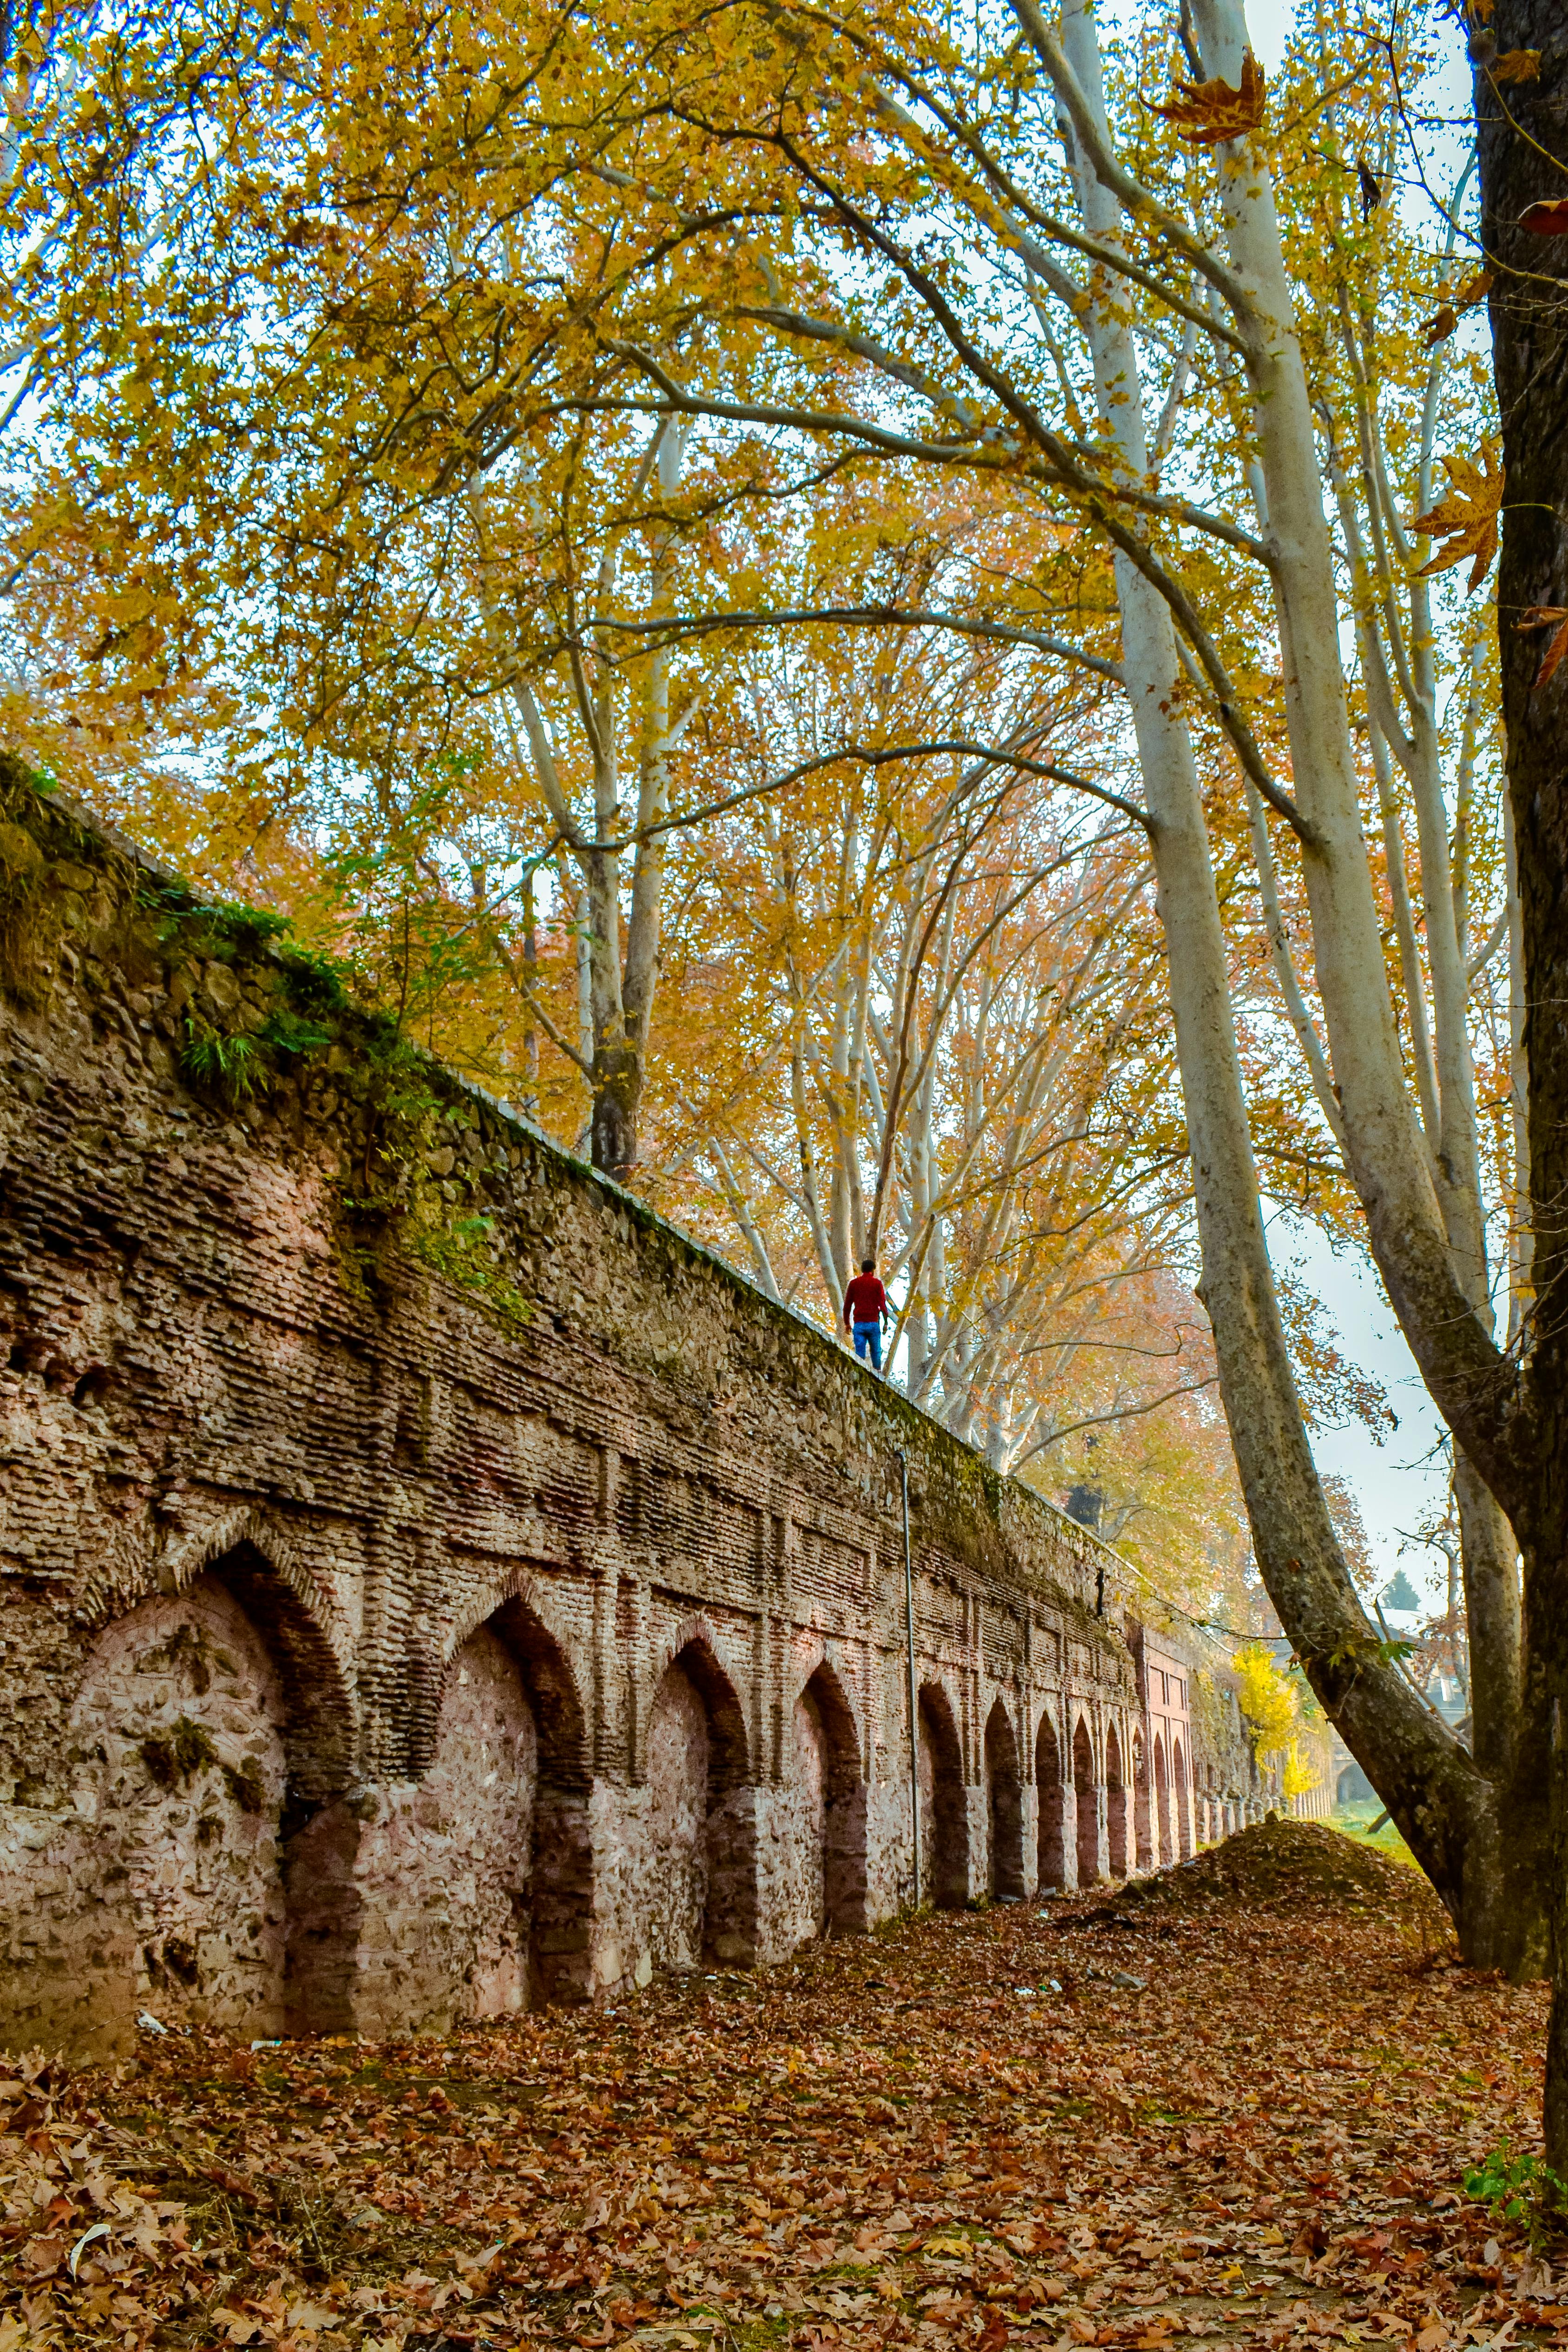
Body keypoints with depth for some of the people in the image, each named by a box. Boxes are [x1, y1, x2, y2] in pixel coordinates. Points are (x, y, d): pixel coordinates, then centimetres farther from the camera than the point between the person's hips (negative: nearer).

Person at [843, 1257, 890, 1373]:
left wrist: (847, 1323, 16)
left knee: (860, 1352, -2)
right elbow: (882, 1304, -4)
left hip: (858, 1324, 1)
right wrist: (886, 1322, 2)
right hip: (873, 1323, -1)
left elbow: (847, 1305, 9)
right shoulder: (877, 1283, 1)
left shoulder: (854, 1283, 8)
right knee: (876, 1350, 11)